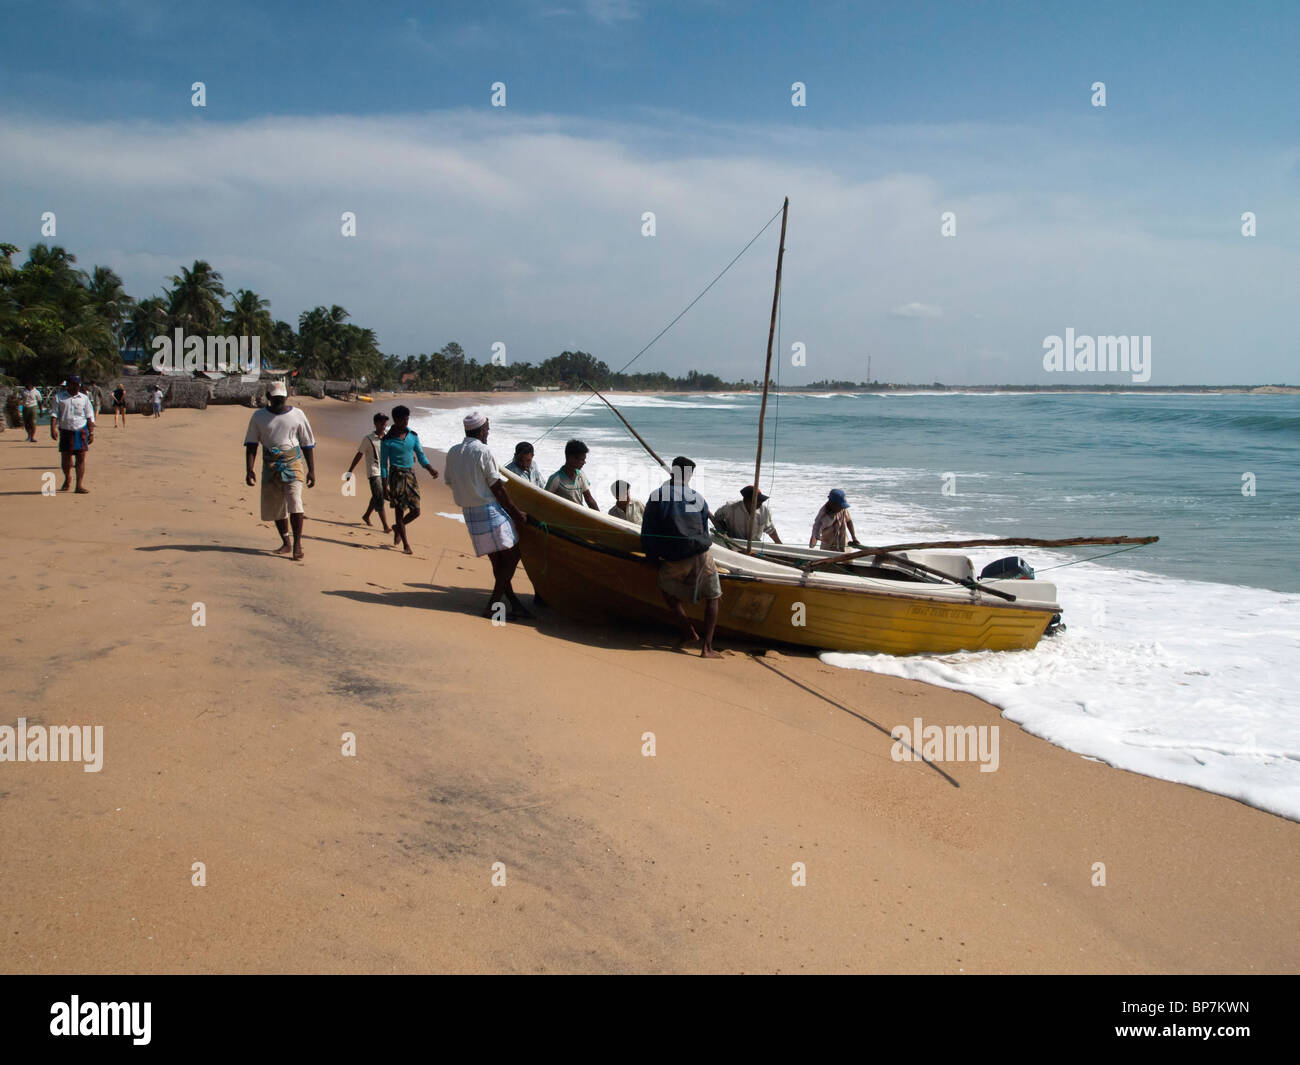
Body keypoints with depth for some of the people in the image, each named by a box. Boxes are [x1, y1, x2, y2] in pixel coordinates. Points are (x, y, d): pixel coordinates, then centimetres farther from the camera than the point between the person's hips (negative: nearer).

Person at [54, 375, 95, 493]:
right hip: (65, 431, 0)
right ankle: (67, 478, 34)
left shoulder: (84, 398, 8)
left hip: (81, 431, 0)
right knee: (65, 457, 7)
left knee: (81, 458, -6)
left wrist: (91, 433, 1)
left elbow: (90, 417, 8)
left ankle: (79, 485, -4)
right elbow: (55, 414, 3)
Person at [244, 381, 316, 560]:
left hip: (293, 464, -3)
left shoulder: (297, 415, 6)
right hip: (270, 466, 3)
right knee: (275, 506, 6)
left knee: (294, 502, -17)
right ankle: (286, 543, 21)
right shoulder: (259, 417, 8)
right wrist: (249, 470, -4)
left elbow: (308, 444, 9)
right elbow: (251, 444, 7)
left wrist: (311, 471, 5)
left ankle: (298, 545, -12)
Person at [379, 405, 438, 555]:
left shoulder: (413, 435, 4)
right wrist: (385, 487, -8)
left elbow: (420, 455, 10)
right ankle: (406, 545, 9)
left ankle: (397, 528, 32)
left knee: (415, 511, 2)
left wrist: (430, 469, -8)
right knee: (399, 511, 0)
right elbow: (383, 464, -4)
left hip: (411, 474, 4)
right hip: (396, 475, -4)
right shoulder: (387, 440, -8)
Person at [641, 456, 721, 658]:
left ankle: (689, 633, 17)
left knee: (666, 589, 27)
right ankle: (707, 647, 3)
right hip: (701, 556, 1)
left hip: (674, 561, -1)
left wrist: (652, 557, 13)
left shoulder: (656, 496, 2)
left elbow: (648, 532, 2)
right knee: (712, 598, 15)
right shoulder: (698, 498, 10)